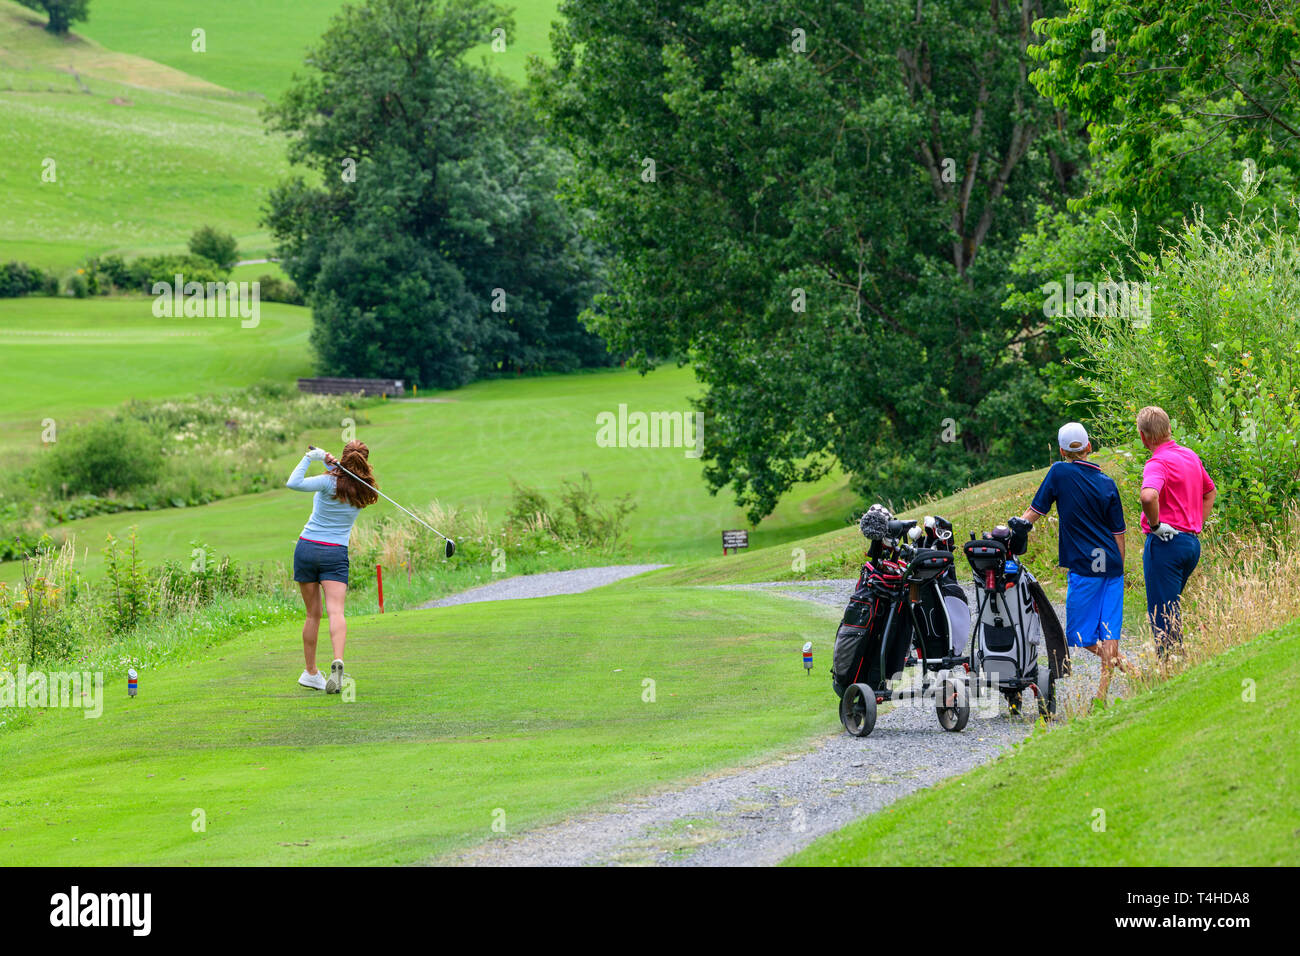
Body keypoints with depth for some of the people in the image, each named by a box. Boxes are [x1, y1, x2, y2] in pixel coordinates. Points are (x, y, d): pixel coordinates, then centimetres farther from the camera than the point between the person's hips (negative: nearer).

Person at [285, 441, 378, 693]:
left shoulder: (329, 482, -11)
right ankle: (337, 660, -35)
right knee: (335, 610, -11)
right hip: (336, 553, 1)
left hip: (307, 549, -1)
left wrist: (309, 458, -14)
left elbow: (292, 483, -23)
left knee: (313, 614, 8)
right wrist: (331, 462, 4)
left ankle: (311, 672, 16)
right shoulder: (363, 490, 2)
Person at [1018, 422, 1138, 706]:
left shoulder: (1059, 472, -4)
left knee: (1079, 634, 2)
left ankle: (1123, 664, -13)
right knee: (1108, 630, 5)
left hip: (1084, 566, -5)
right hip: (1111, 565, 5)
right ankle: (1103, 692, 3)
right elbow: (1118, 533, 11)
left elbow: (1034, 512, -3)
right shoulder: (1107, 483, 8)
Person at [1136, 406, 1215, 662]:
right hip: (1192, 541, 8)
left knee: (1162, 615, -3)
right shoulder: (1190, 456, 12)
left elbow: (1148, 496, -36)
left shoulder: (1157, 463, -16)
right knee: (1171, 610, 18)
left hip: (1165, 543, -8)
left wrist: (1155, 524, -20)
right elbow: (1209, 492, 29)